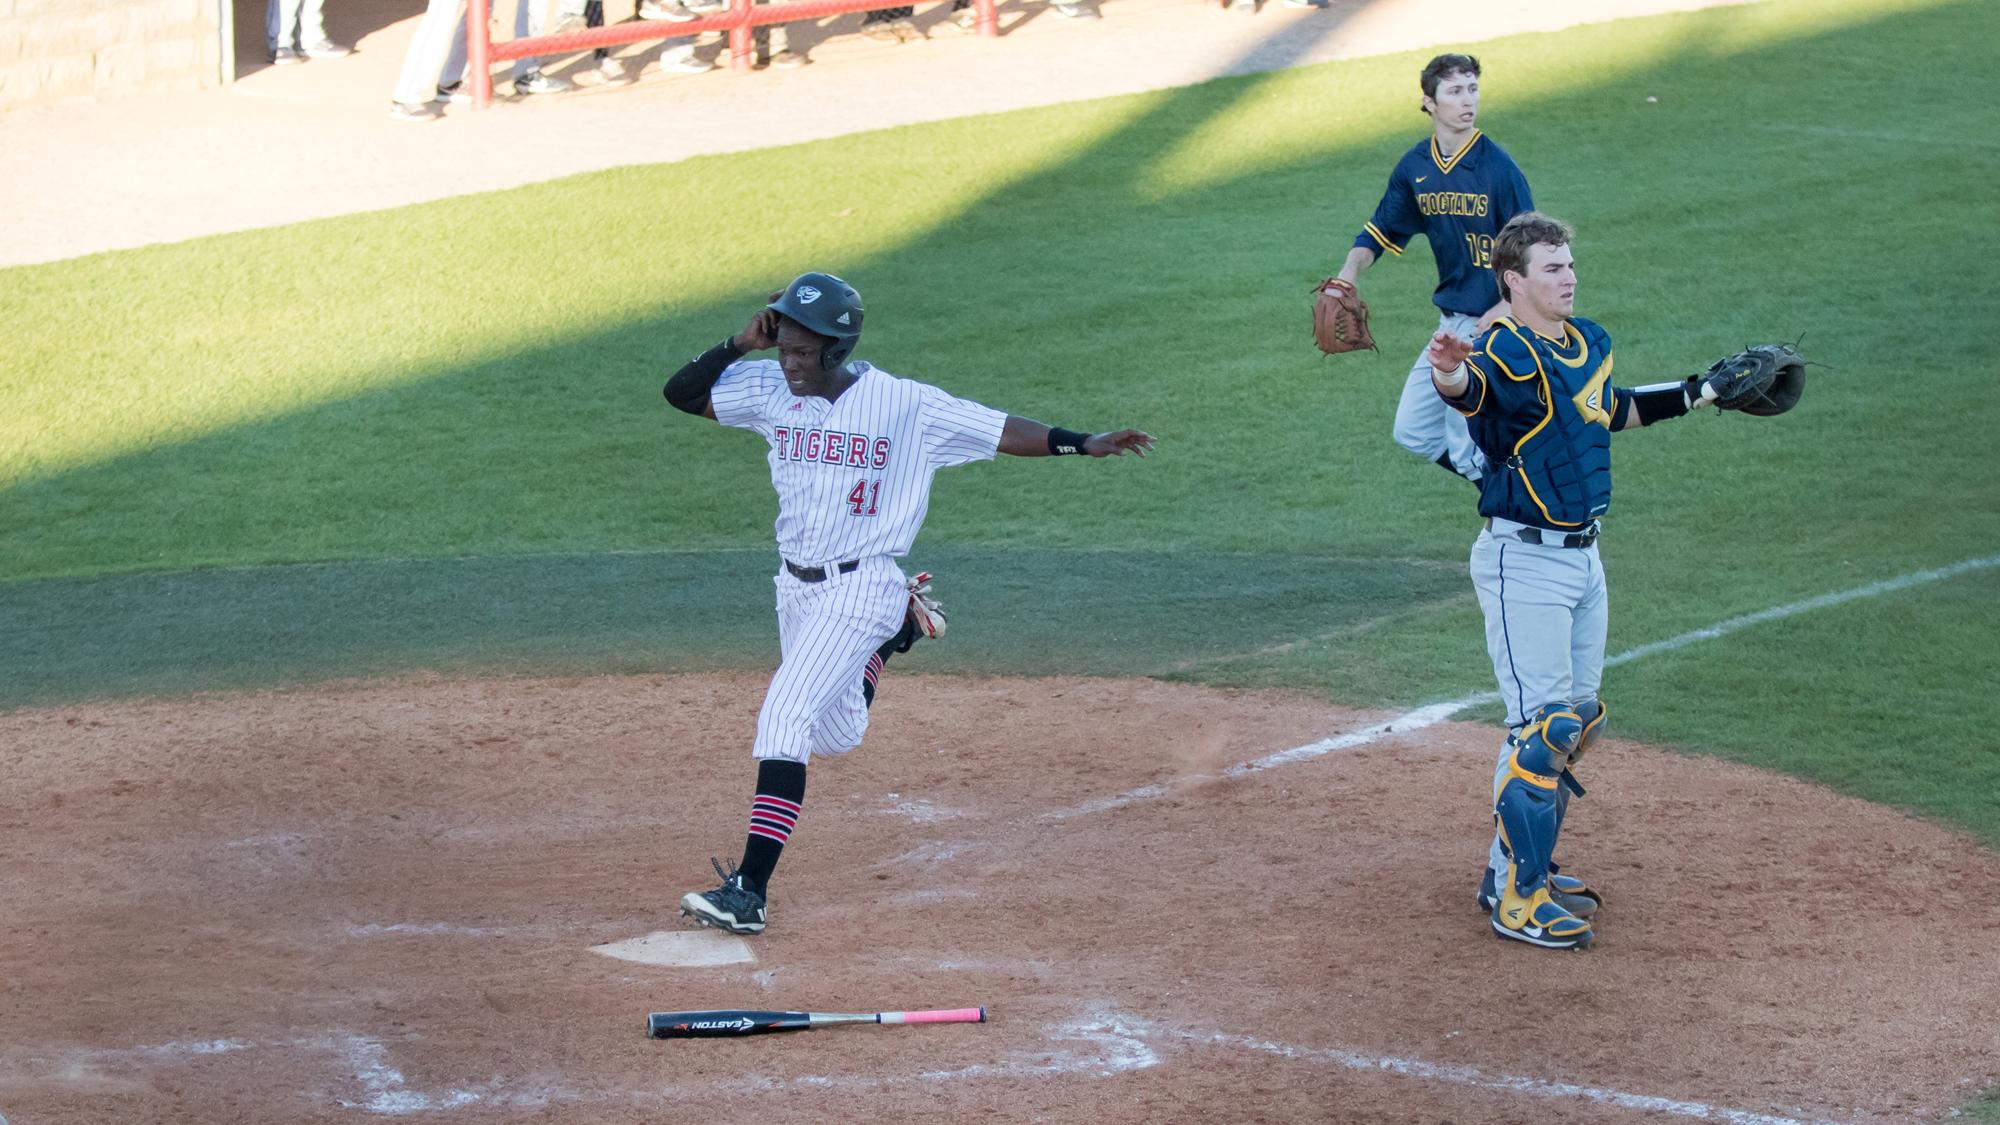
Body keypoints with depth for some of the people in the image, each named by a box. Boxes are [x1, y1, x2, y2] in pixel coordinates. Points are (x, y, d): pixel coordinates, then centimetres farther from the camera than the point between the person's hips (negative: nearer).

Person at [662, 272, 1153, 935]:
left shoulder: (902, 405, -14)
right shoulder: (769, 391, -3)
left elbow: (1000, 432, -10)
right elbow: (681, 392, -3)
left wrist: (1082, 444, -17)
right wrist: (743, 344, -15)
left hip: (860, 588, -6)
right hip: (796, 588, 6)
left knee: (783, 720, -19)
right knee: (833, 737, 20)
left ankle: (749, 891, -21)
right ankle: (898, 629, 47)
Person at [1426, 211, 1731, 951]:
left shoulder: (1587, 344, 8)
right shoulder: (1508, 352, -19)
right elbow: (1473, 386, -43)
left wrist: (1700, 393, 28)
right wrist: (1447, 373, -66)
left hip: (1582, 554, 9)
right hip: (1524, 562, -9)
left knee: (1578, 721, 16)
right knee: (1543, 725, -10)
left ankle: (1520, 867, 30)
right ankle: (1516, 900, -3)